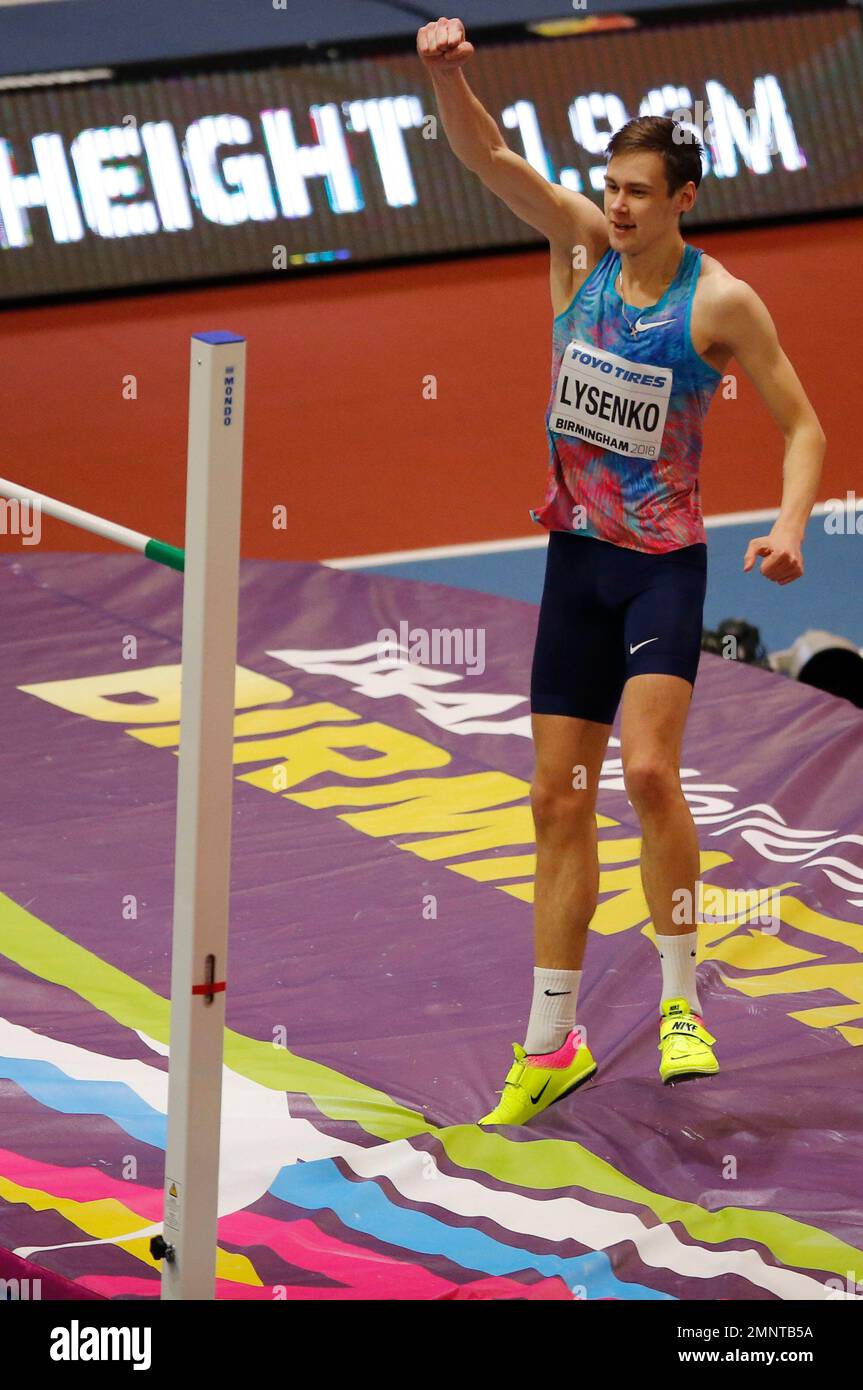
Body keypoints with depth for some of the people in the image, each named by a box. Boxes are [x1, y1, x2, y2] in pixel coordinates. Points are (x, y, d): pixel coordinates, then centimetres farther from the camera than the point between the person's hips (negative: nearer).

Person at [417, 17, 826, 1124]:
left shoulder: (719, 302, -11)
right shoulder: (581, 245, -1)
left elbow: (802, 425, -5)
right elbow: (484, 155, -10)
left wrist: (789, 526, -22)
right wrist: (448, 73, -30)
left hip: (665, 561, -4)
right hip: (576, 555, 4)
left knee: (647, 769, -22)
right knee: (559, 799, 6)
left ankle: (681, 1003, -8)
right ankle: (551, 1043, 13)